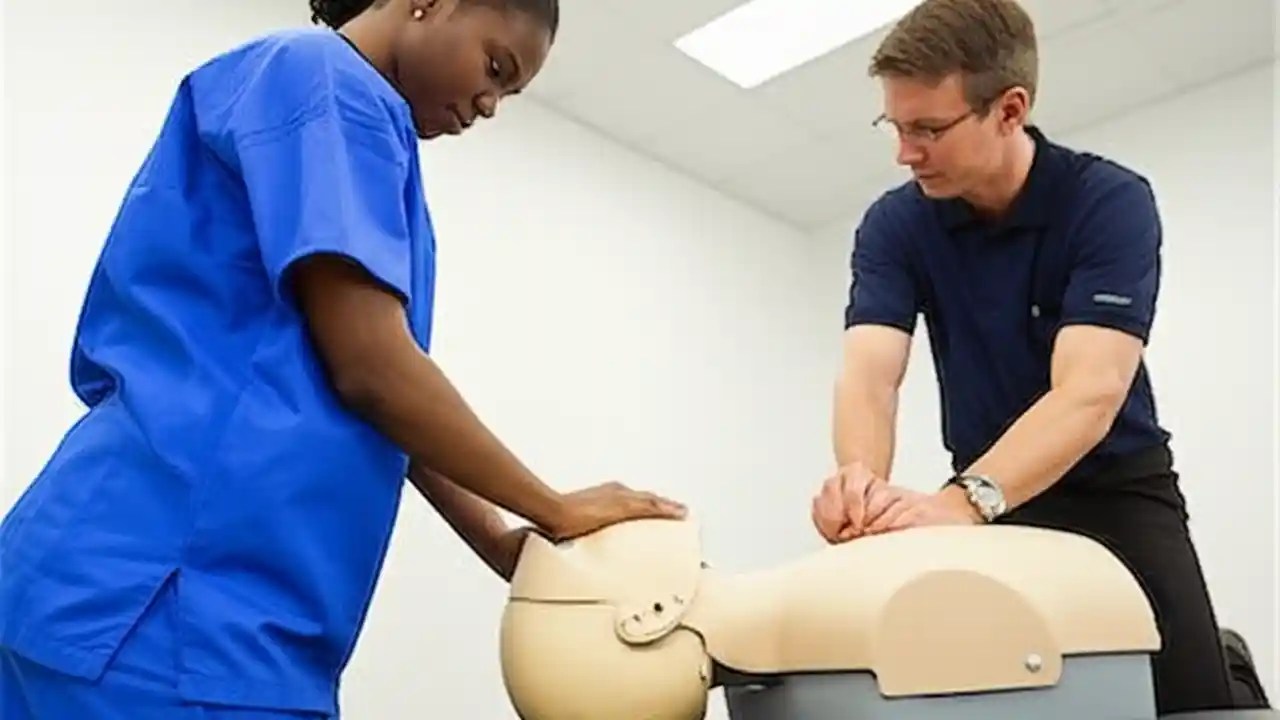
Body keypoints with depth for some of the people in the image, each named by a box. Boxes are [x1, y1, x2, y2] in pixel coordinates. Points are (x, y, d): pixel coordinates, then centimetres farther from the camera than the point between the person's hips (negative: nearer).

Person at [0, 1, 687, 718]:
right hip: (175, 580, -10)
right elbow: (369, 369, -17)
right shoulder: (321, 79, -8)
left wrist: (497, 540, 11)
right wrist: (556, 511, -6)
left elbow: (385, 395, 17)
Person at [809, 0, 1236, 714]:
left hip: (1118, 490, -2)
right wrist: (862, 479, -44)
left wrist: (961, 501, -46)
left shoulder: (1112, 200, -18)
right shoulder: (893, 225, -8)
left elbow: (1089, 393, -30)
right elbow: (869, 376, -21)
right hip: (992, 500, 3)